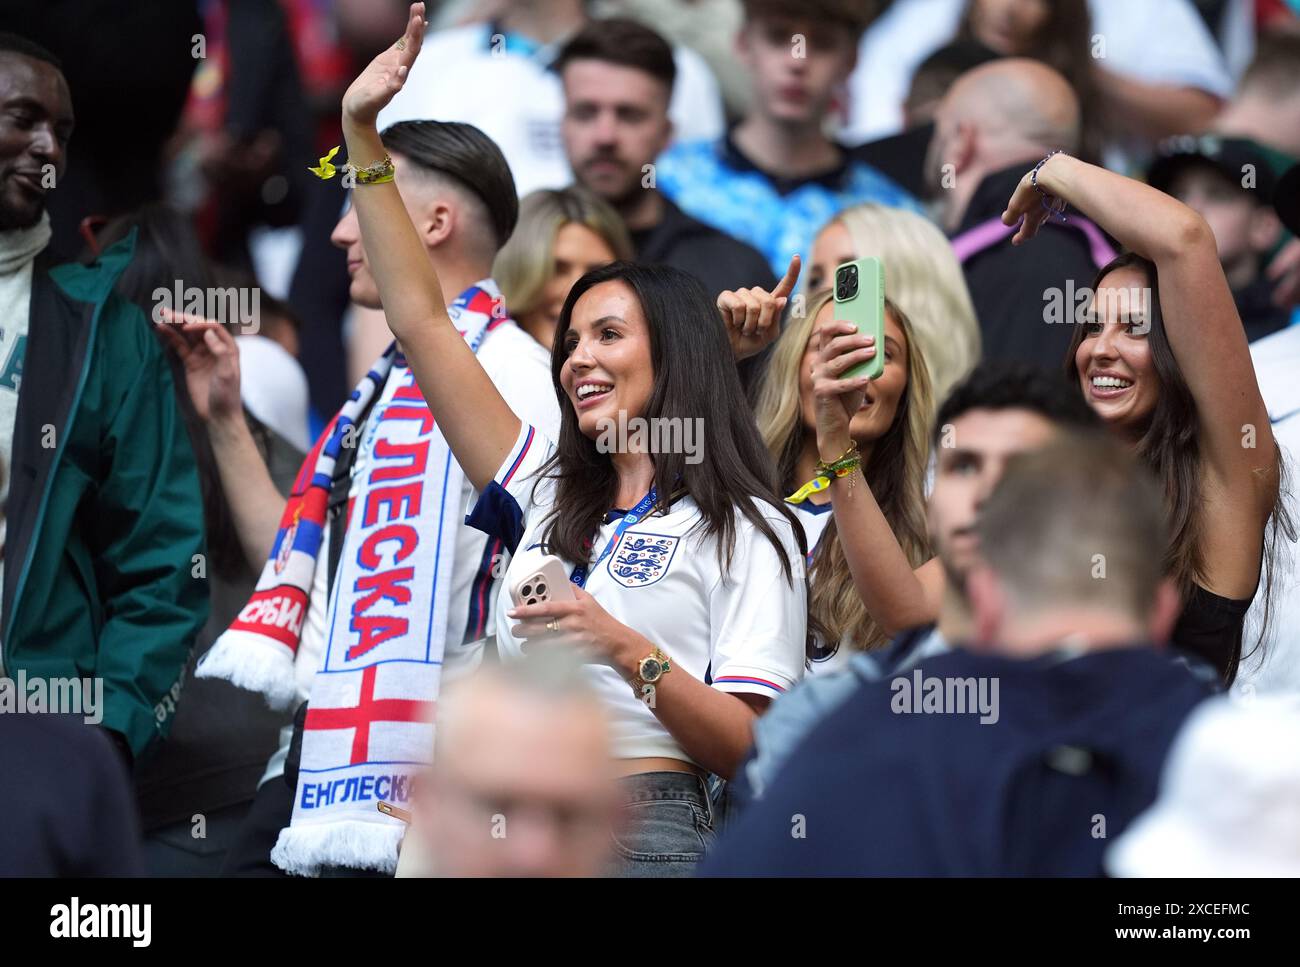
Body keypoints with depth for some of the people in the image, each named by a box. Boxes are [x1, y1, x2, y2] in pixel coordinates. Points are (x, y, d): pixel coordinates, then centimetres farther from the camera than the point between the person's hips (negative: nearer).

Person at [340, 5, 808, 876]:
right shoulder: (548, 497, 19)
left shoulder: (745, 532, 3)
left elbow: (753, 750, -5)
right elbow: (422, 321, 18)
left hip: (647, 835, -5)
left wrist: (627, 650, -18)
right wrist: (361, 134, 13)